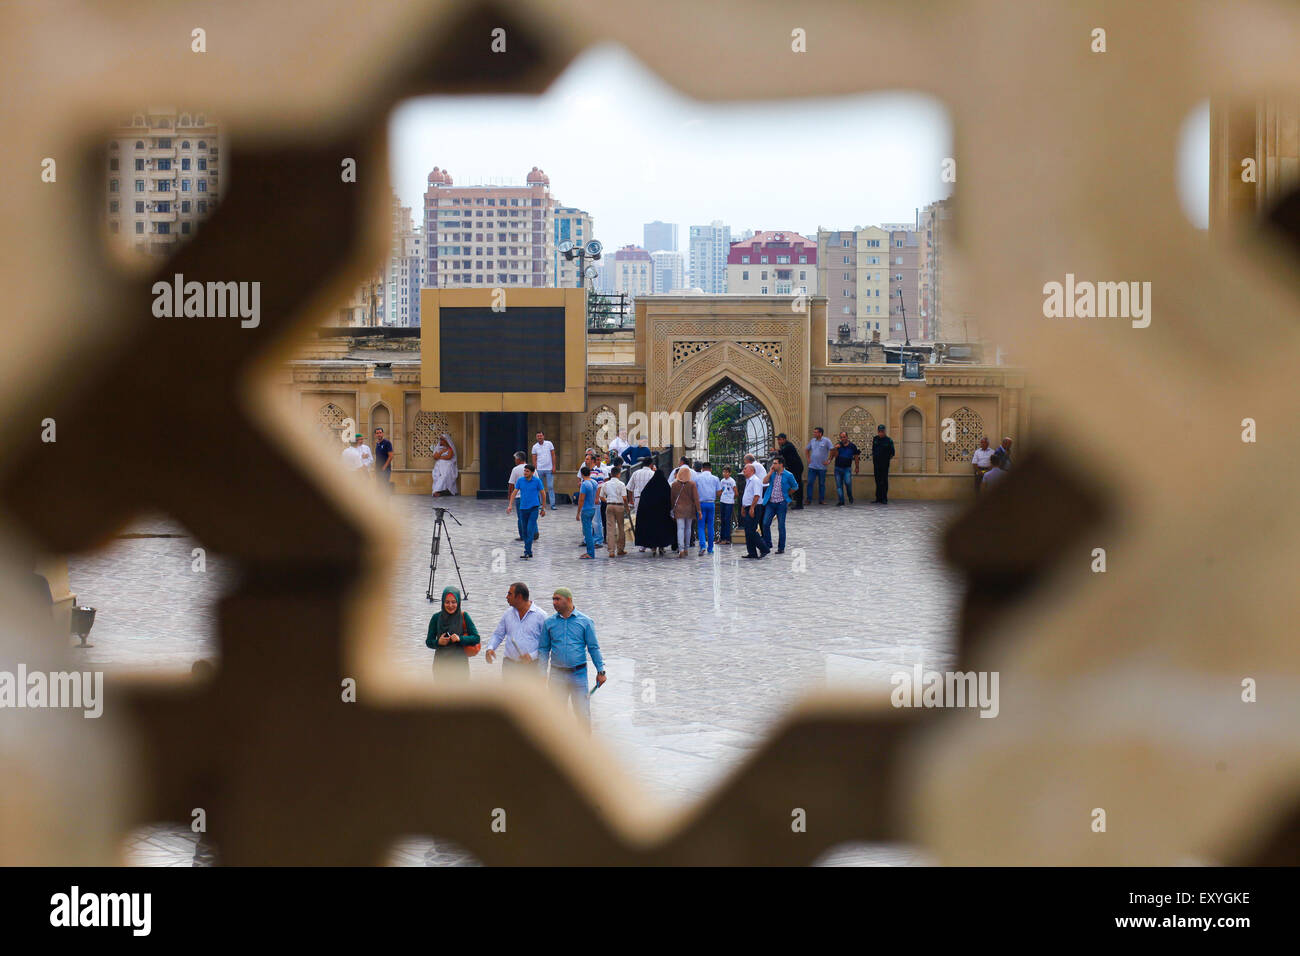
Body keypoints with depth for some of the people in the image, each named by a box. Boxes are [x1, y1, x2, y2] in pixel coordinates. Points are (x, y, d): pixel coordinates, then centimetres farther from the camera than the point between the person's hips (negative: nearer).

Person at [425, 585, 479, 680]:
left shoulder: (464, 617, -1)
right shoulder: (436, 618, 2)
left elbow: (476, 638, -3)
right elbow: (428, 642, 7)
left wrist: (460, 639, -19)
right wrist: (438, 642, -14)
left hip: (459, 663, -2)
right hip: (441, 664, 2)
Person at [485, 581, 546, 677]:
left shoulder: (540, 615, -5)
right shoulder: (508, 614, 9)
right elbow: (498, 635, 14)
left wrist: (532, 656, -18)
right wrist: (490, 648, -6)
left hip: (531, 666, -4)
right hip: (510, 665, 4)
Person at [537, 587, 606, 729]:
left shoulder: (585, 621, 1)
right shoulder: (549, 623, 6)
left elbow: (593, 648, 4)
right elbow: (543, 649, 9)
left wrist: (600, 671, -1)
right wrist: (542, 674, 1)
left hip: (579, 674, -2)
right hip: (557, 674, 2)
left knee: (583, 712, -4)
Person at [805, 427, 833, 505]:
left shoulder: (826, 441, -6)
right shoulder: (812, 440, 8)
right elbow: (807, 449, 23)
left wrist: (828, 460, -8)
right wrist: (808, 458, 13)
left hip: (822, 467, -3)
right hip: (812, 466, 3)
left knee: (821, 484, 6)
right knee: (810, 483, -3)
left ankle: (821, 500, 15)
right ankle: (809, 499, 2)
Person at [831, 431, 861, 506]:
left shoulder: (852, 446, 0)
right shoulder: (838, 445, 2)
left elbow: (856, 457, 9)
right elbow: (836, 455, -6)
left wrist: (856, 467, 11)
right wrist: (836, 449, -23)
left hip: (847, 468, -2)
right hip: (838, 468, 2)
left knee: (848, 482, -20)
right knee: (839, 485, 0)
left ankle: (850, 497, 4)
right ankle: (841, 501, 4)